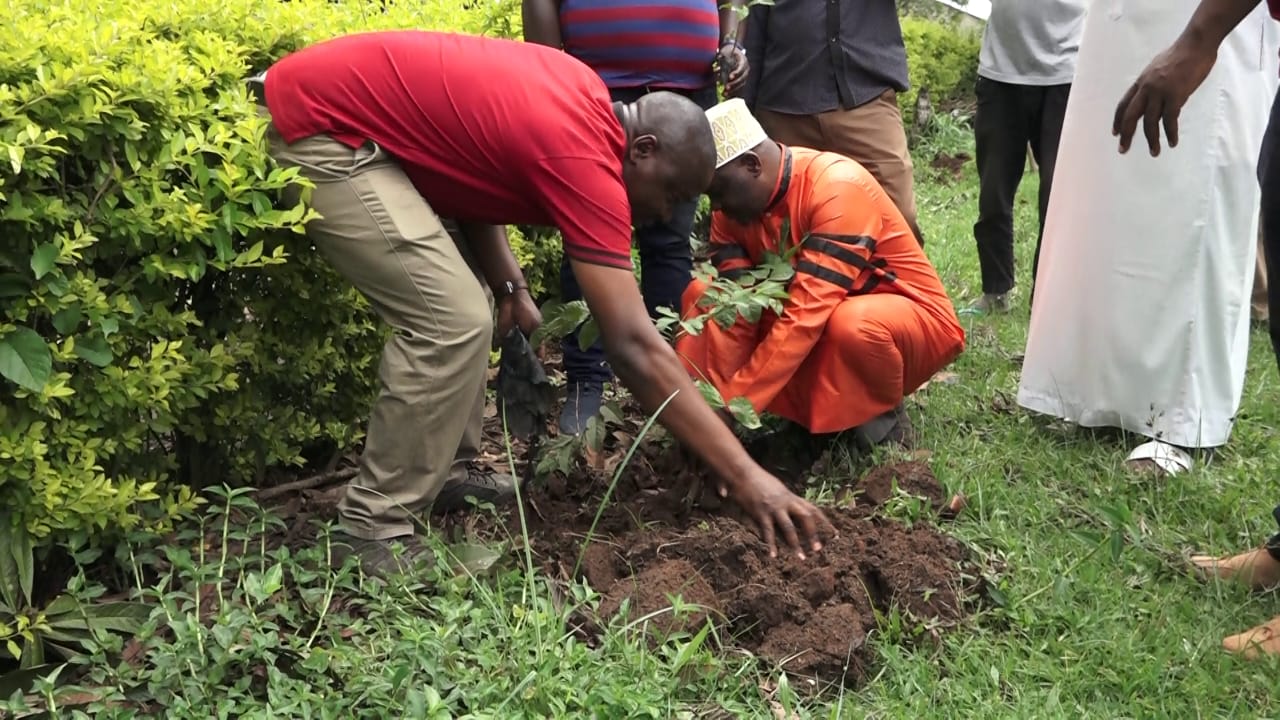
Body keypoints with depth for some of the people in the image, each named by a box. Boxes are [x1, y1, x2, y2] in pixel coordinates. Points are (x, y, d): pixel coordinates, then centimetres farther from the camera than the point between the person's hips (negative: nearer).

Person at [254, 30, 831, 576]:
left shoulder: (583, 96, 6)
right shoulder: (584, 160, -21)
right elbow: (633, 345, -25)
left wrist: (509, 284, 0)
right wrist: (745, 476, -23)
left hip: (333, 97, 10)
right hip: (320, 126, -10)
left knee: (455, 308, 15)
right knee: (452, 324, -15)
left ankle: (444, 472, 23)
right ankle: (372, 531, -4)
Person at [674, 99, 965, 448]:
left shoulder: (838, 187, -28)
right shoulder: (736, 201, -6)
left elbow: (808, 314, -33)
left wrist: (735, 404, -34)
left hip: (910, 318, -6)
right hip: (818, 330, 7)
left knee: (852, 324, -40)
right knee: (704, 295, -8)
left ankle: (884, 414, -9)